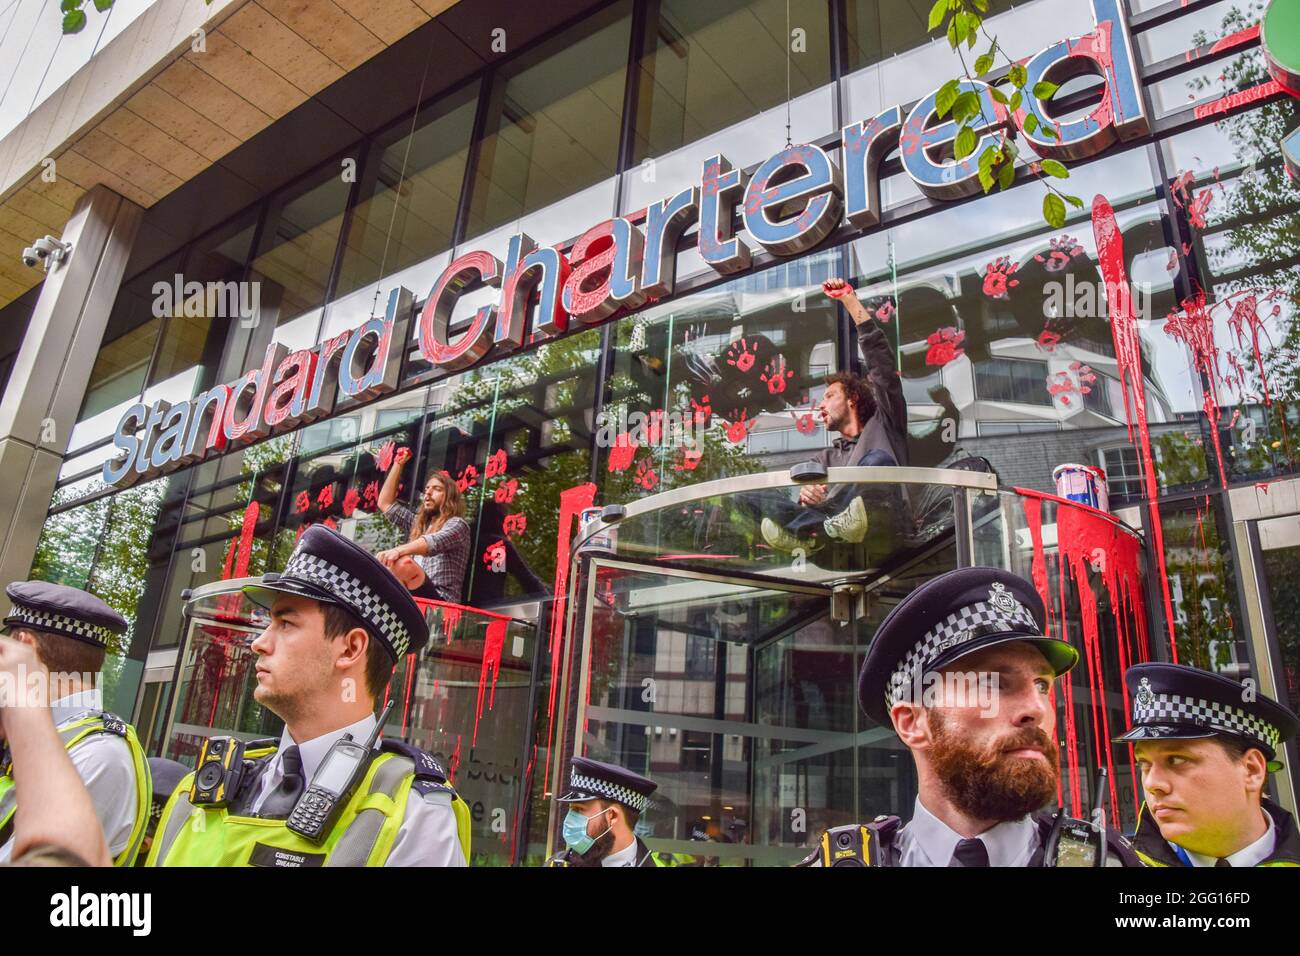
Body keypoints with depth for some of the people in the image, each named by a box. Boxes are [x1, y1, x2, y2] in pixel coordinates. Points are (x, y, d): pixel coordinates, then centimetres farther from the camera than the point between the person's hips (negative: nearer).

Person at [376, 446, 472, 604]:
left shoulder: (457, 524, 4)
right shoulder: (418, 524, 27)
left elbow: (435, 542, -18)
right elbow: (385, 503, 30)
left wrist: (398, 550, -37)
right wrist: (398, 464, 26)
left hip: (441, 602, -7)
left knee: (403, 563, -34)